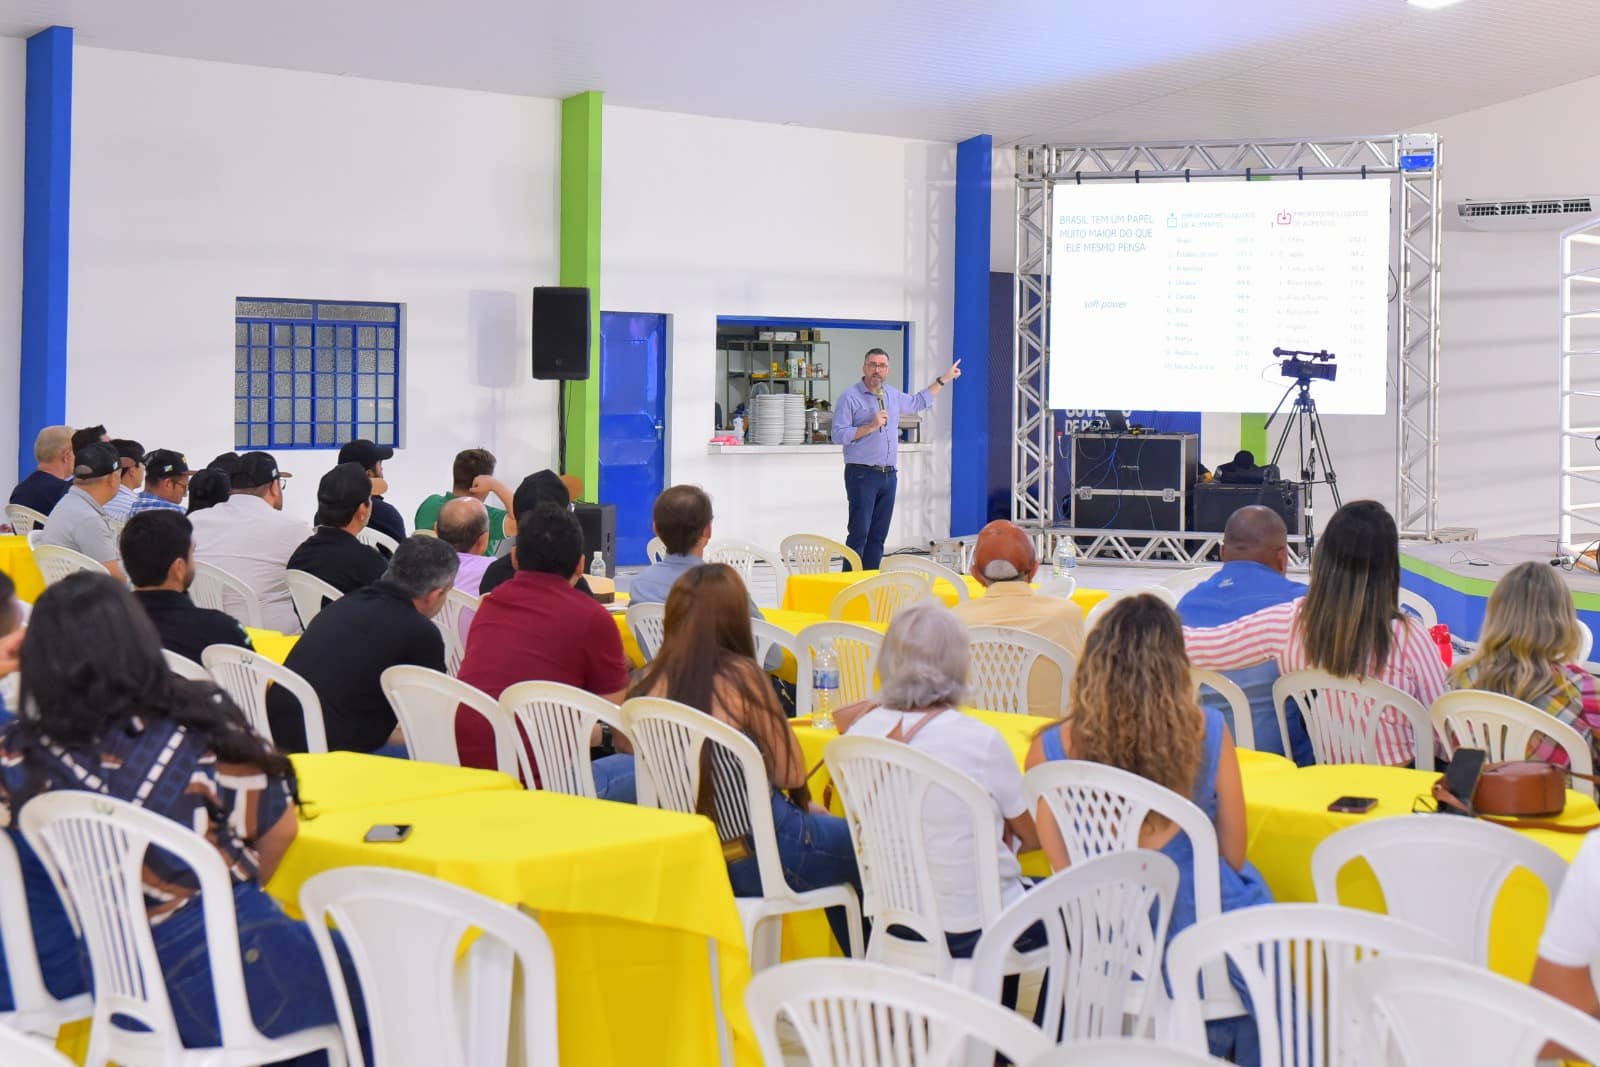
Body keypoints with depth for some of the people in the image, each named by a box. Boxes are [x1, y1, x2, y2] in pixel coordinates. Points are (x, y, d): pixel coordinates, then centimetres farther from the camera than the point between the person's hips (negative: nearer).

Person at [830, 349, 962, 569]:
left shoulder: (893, 395, 15)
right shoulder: (850, 397, -6)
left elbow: (918, 402, 33)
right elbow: (838, 435, -13)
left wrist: (944, 379, 34)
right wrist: (870, 427, -19)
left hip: (888, 475, 7)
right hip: (862, 474, -7)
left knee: (878, 535, 7)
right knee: (859, 532, -11)